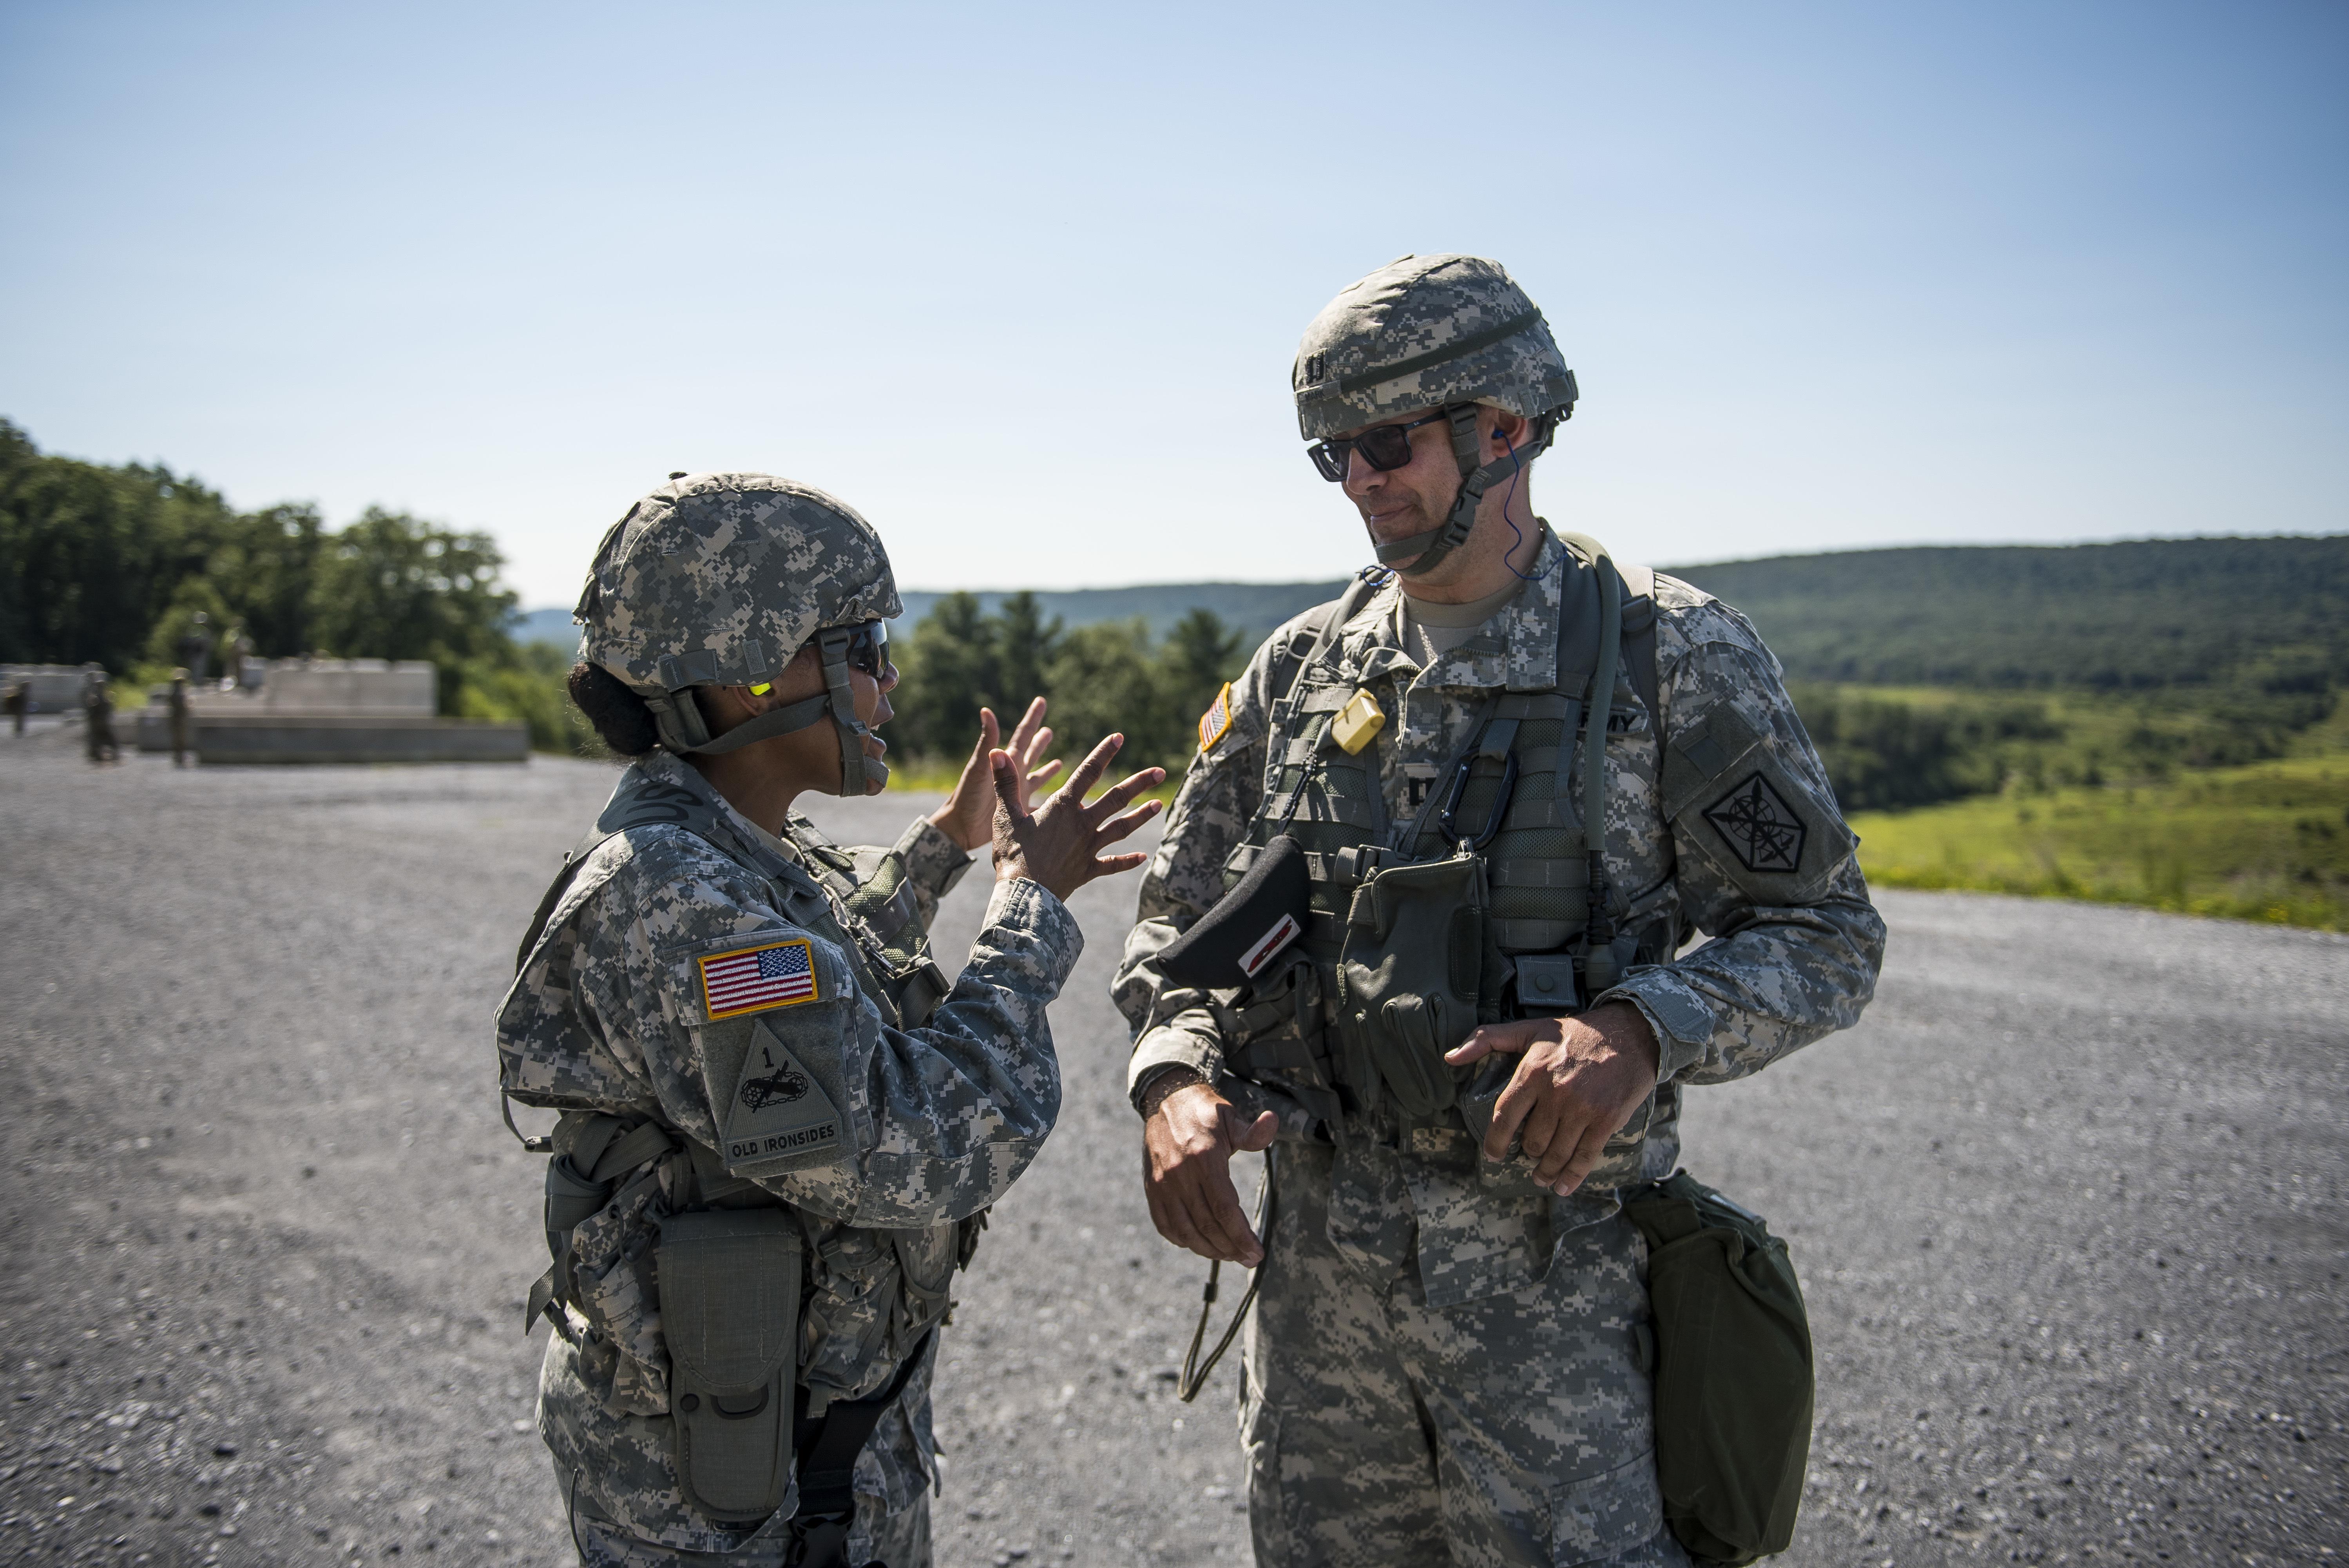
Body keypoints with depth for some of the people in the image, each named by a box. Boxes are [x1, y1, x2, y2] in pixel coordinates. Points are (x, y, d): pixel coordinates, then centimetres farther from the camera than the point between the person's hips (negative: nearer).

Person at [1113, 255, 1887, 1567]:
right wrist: (1174, 1078, -8)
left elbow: (1827, 936, -6)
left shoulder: (1675, 656, -6)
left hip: (1554, 1272, -4)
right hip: (1317, 1263, 4)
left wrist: (1644, 1028, -24)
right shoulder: (1298, 670, 6)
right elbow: (1183, 914, 11)